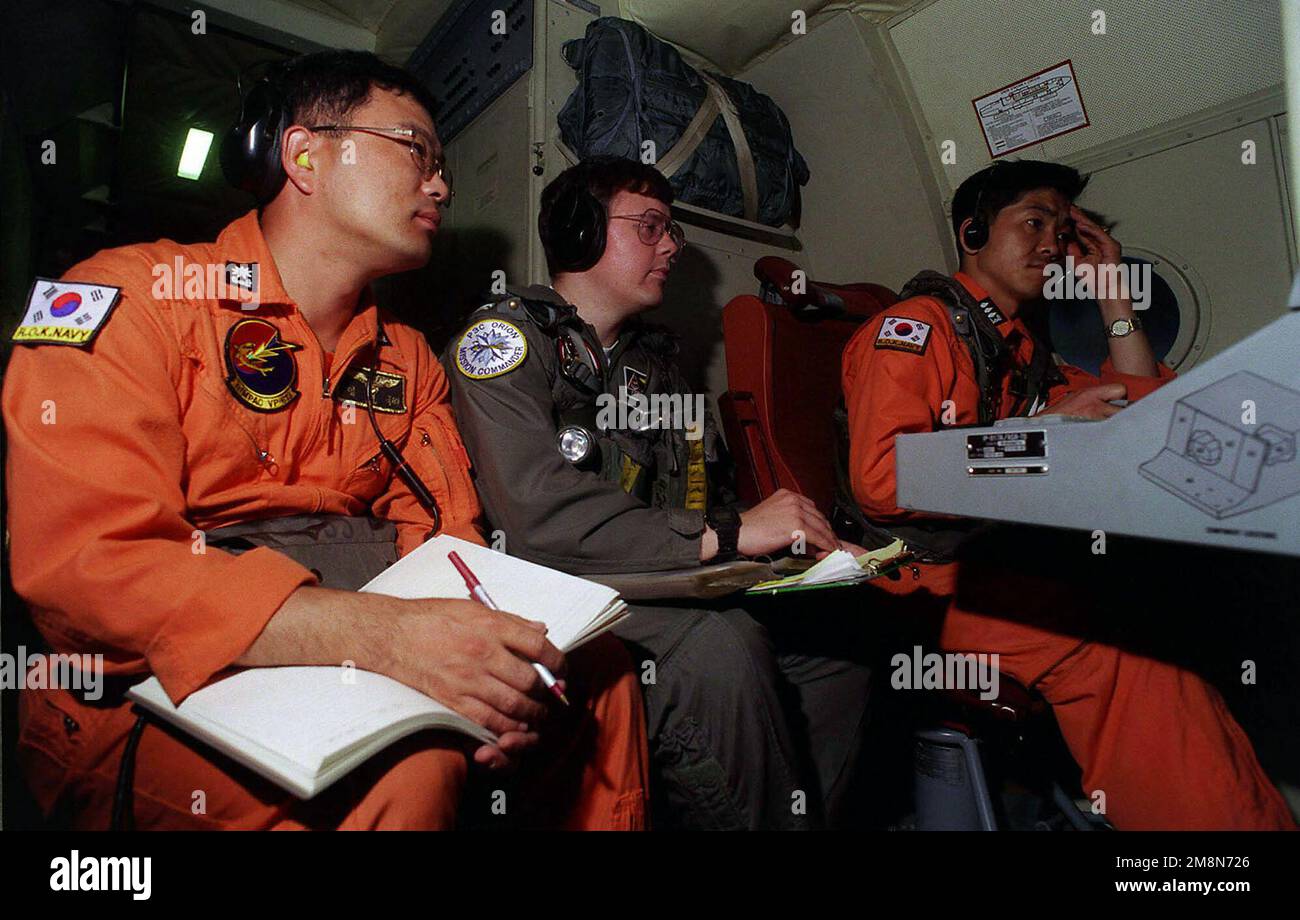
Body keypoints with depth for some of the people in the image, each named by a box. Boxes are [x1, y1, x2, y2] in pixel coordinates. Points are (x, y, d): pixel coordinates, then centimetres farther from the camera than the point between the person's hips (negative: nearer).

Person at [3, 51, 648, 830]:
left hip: (356, 669, 6)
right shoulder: (129, 299, -8)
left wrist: (499, 663, -17)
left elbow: (446, 544, 6)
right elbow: (85, 556, -20)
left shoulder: (407, 358, 10)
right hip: (148, 689, -5)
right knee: (407, 770, -32)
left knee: (597, 665, -8)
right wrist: (380, 633, -32)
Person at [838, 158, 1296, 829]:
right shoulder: (916, 325, -3)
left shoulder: (1023, 352, 24)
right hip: (929, 580, -8)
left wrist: (1112, 294, 23)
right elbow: (880, 478, -18)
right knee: (1120, 656, -25)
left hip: (1003, 566, 8)